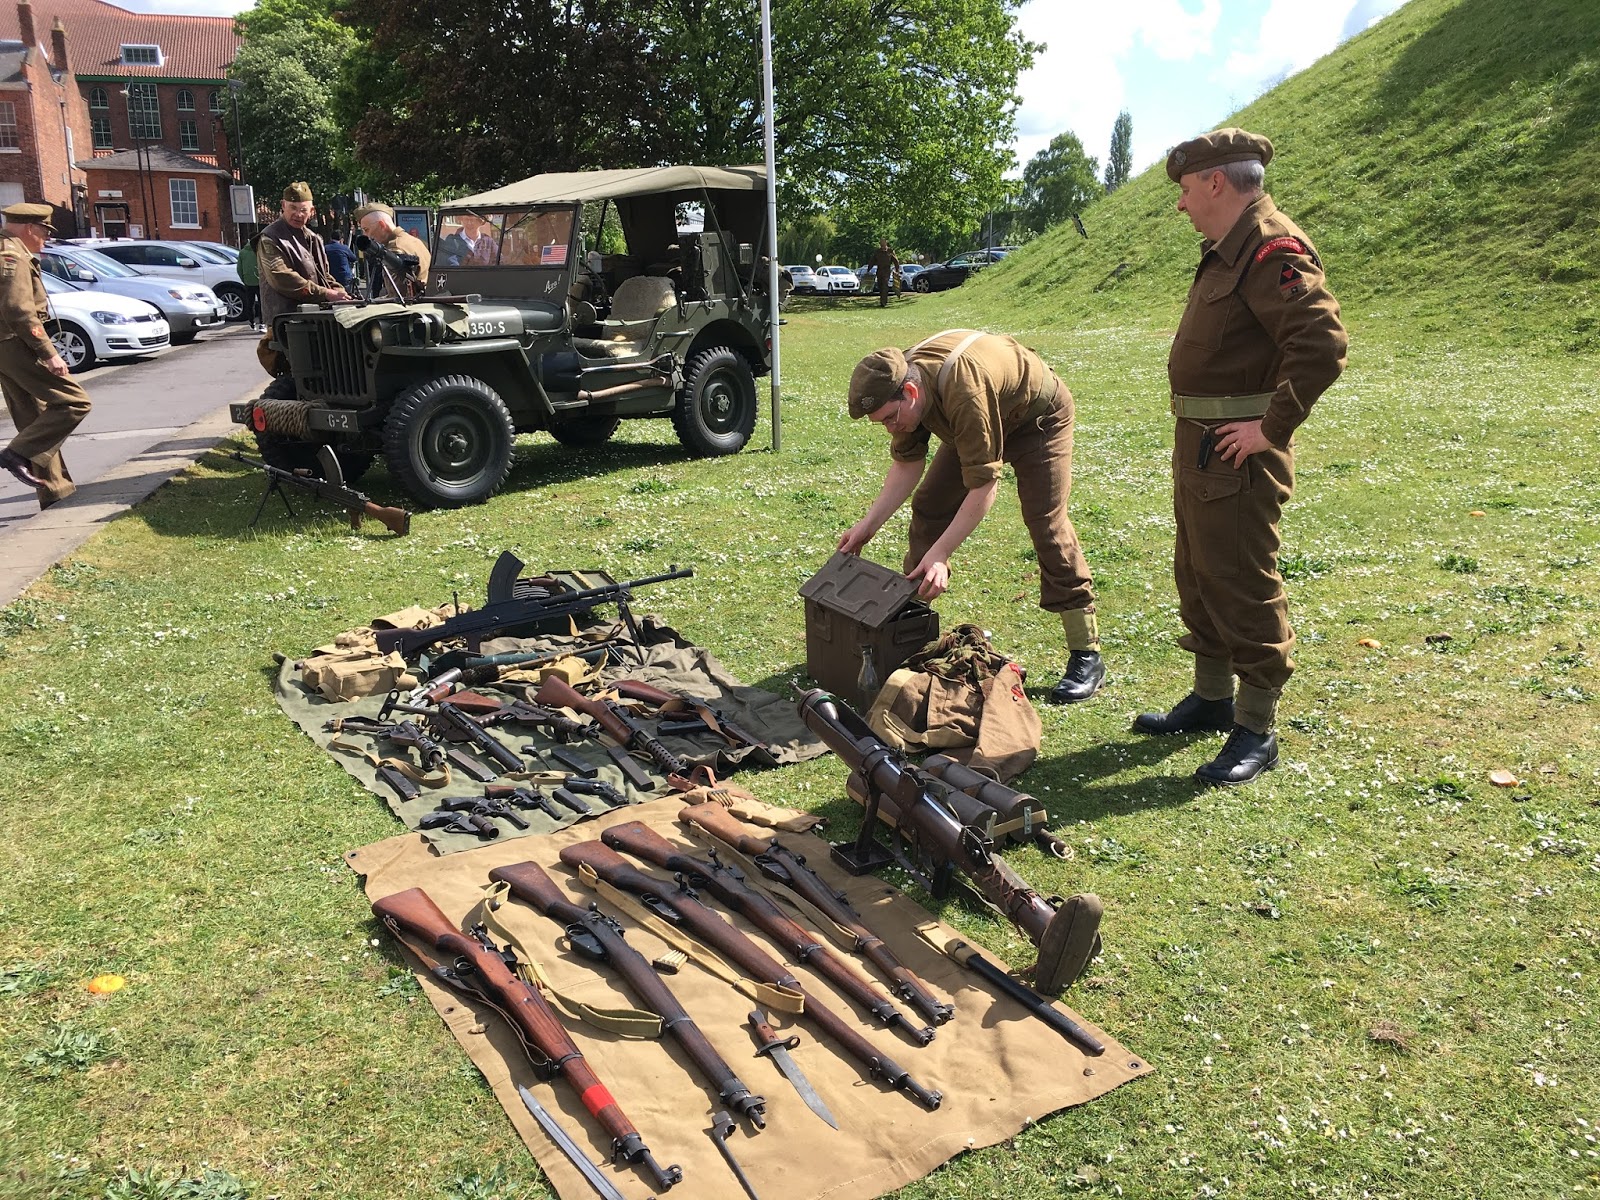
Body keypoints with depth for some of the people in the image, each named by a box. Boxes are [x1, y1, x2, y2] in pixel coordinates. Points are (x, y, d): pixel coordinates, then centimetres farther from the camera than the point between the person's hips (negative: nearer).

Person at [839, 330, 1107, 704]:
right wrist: (869, 524, -15)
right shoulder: (899, 383, -19)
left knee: (1047, 522, -18)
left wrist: (940, 554, -40)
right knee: (929, 504, 0)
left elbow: (983, 486, -39)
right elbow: (906, 463, -8)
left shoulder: (964, 392, -43)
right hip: (980, 421, 8)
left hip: (1039, 418, -8)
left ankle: (1086, 655, -12)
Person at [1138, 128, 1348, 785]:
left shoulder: (1273, 250, -17)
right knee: (1197, 576, 19)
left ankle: (1256, 731, 9)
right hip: (1197, 447, 11)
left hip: (1236, 454, -11)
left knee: (1243, 588, -2)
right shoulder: (1226, 250, 14)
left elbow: (1323, 343, -28)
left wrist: (1271, 427, -23)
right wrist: (1195, 433, 13)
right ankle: (1211, 698, 34)